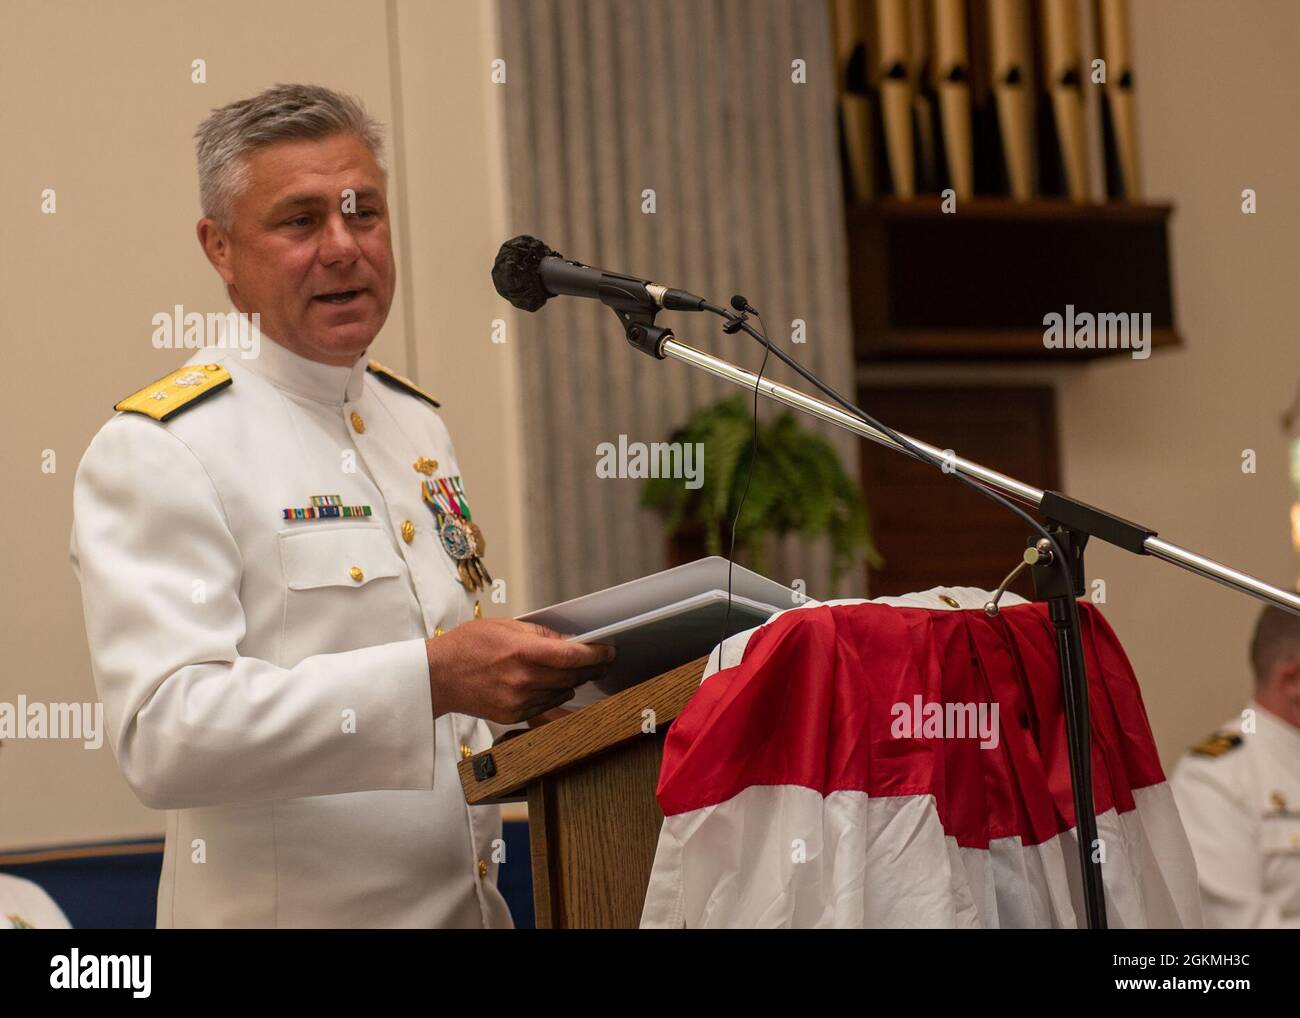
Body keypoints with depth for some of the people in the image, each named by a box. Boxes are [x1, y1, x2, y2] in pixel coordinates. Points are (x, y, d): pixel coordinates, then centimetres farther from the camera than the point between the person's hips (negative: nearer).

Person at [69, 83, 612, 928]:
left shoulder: (417, 422, 11)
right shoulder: (154, 452, -13)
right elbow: (163, 733, -25)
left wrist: (542, 671, 0)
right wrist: (431, 678, -32)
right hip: (289, 907, -7)